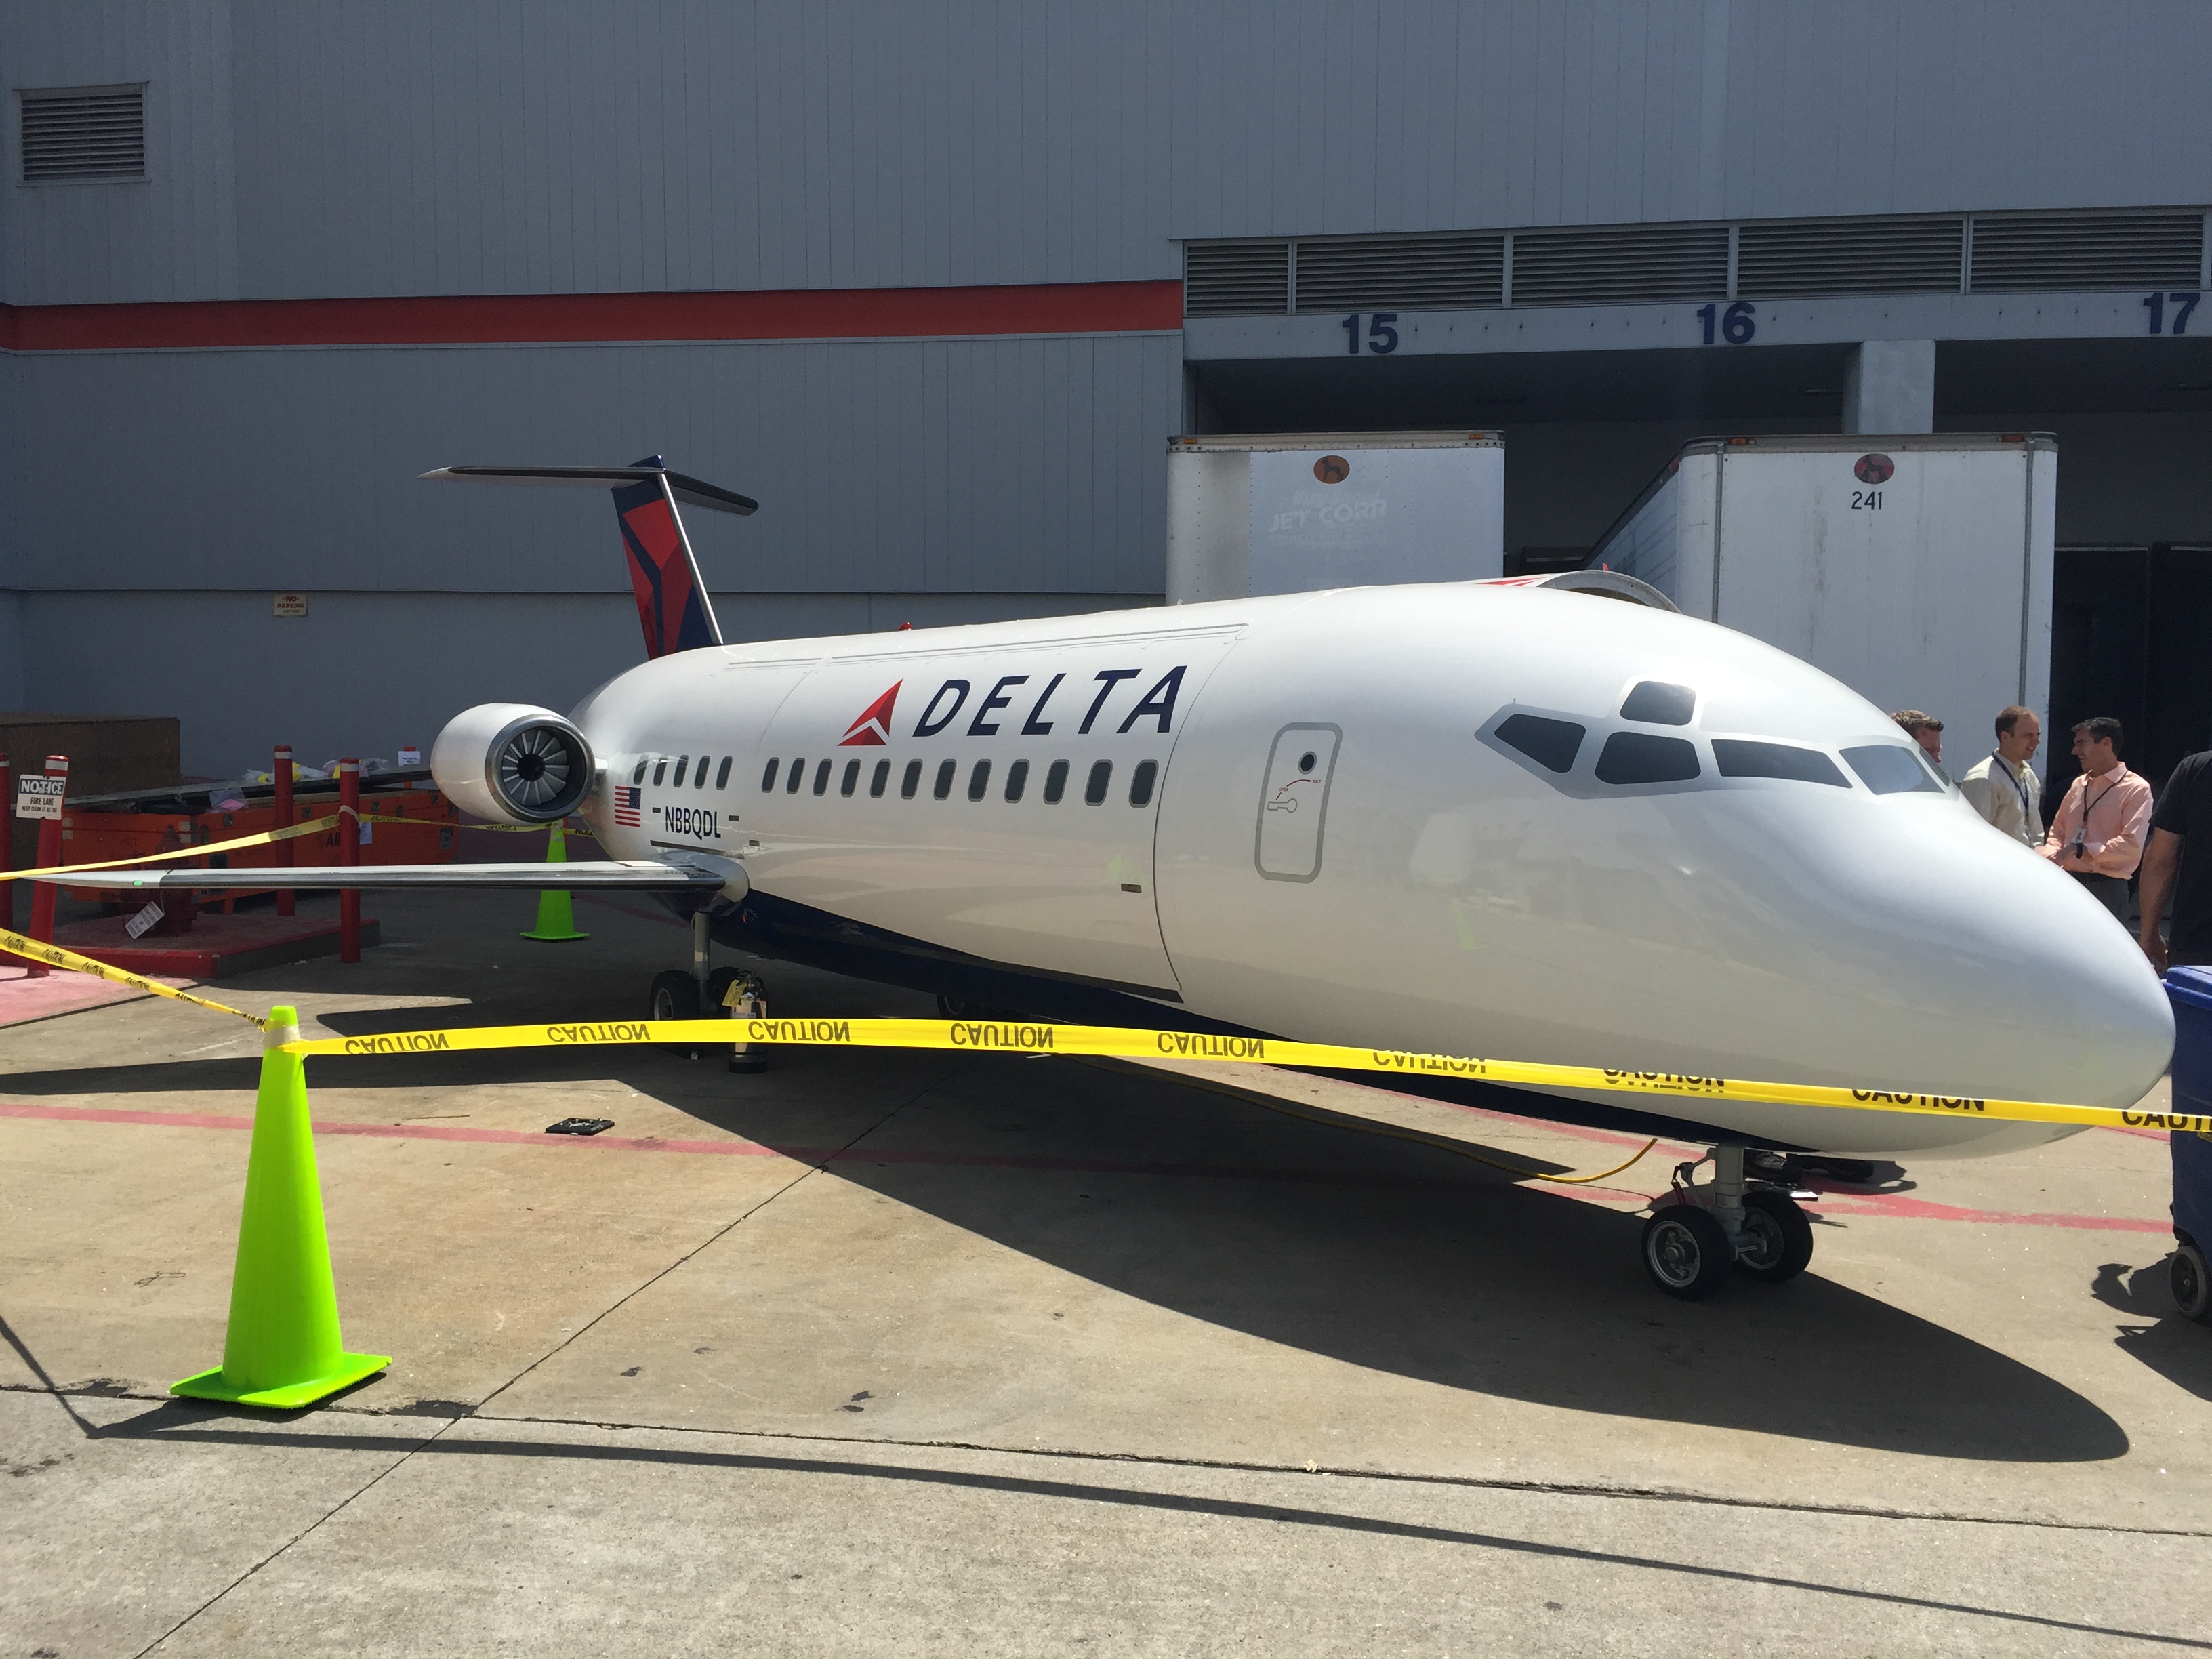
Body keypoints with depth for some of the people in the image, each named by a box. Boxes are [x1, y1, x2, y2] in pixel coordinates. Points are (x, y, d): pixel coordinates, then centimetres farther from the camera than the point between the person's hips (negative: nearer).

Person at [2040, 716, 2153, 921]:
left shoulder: (2136, 789, -5)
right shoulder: (2078, 785, 15)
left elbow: (2132, 845, -16)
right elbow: (2058, 831, 20)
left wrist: (2080, 850, -17)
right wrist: (2051, 855, 0)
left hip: (2106, 887, -6)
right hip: (2069, 882, 6)